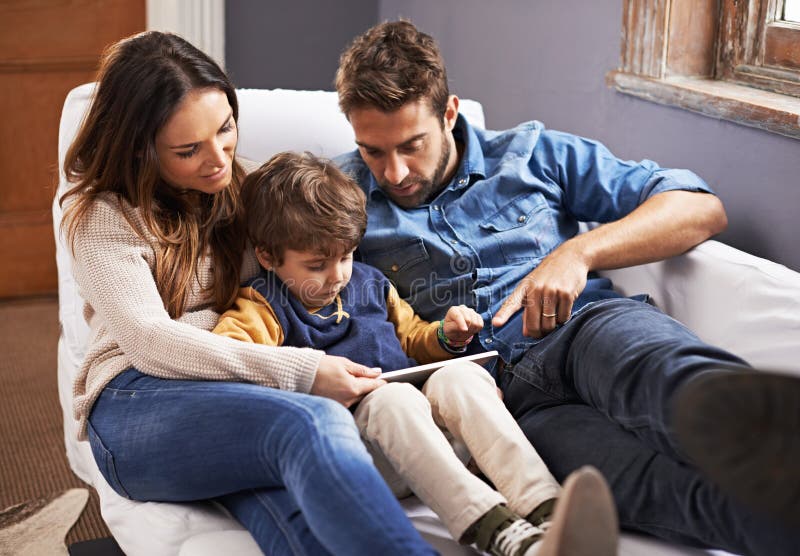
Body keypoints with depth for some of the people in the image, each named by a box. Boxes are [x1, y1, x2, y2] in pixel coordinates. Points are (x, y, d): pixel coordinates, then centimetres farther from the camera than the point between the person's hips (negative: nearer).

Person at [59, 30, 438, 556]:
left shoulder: (238, 190, 20)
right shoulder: (104, 215, 3)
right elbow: (150, 341, -10)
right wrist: (300, 371, -20)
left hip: (244, 399, 4)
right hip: (139, 404, -3)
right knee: (315, 423, -38)